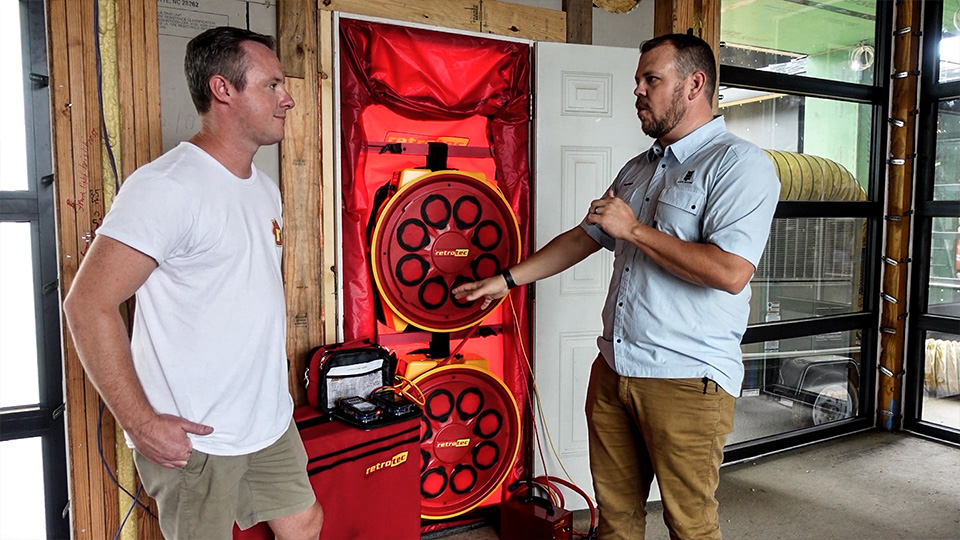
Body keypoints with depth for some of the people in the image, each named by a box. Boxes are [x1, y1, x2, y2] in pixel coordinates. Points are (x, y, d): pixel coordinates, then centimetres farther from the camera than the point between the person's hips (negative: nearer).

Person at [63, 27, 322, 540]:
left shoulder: (265, 188, 9)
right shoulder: (166, 186, -18)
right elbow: (88, 304, -19)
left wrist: (275, 383, 15)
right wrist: (141, 423, -19)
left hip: (272, 421, 8)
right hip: (193, 437, -8)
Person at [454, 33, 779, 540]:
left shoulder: (740, 164, -10)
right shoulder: (637, 169, 16)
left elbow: (731, 272, -23)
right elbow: (583, 237, 22)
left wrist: (634, 228, -16)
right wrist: (508, 279, 20)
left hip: (685, 379, -7)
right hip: (613, 369, 7)